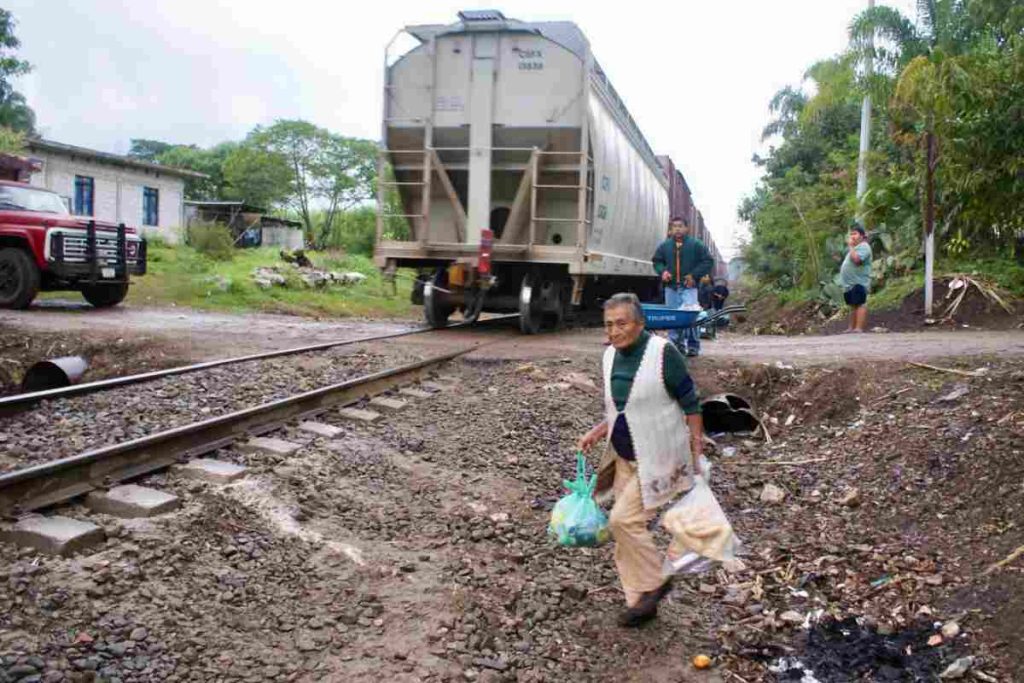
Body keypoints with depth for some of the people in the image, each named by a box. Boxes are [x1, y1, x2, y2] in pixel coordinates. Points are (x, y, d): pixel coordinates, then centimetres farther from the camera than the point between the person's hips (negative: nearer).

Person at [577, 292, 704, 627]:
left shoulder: (663, 353, -17)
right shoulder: (611, 355, 5)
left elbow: (690, 404, -12)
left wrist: (697, 454, -12)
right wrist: (596, 433, 2)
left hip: (658, 460, -8)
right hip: (624, 459, 8)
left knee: (623, 520, -14)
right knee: (625, 528, 9)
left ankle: (655, 582, 8)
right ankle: (640, 601, 23)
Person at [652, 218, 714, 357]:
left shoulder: (696, 245, 2)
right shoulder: (664, 246, 10)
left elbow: (708, 262, 1)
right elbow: (657, 261, 19)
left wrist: (694, 275, -9)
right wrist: (662, 271, -2)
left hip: (688, 287, -4)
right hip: (671, 287, 4)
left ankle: (693, 346, -5)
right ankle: (675, 344, 14)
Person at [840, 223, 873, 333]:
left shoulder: (863, 247, -10)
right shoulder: (854, 247, 24)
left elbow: (856, 259, -27)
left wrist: (850, 246, -17)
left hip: (858, 282, -11)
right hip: (850, 283, 11)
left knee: (860, 304, -12)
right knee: (853, 305, 14)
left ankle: (859, 328, -16)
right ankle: (852, 328, 20)